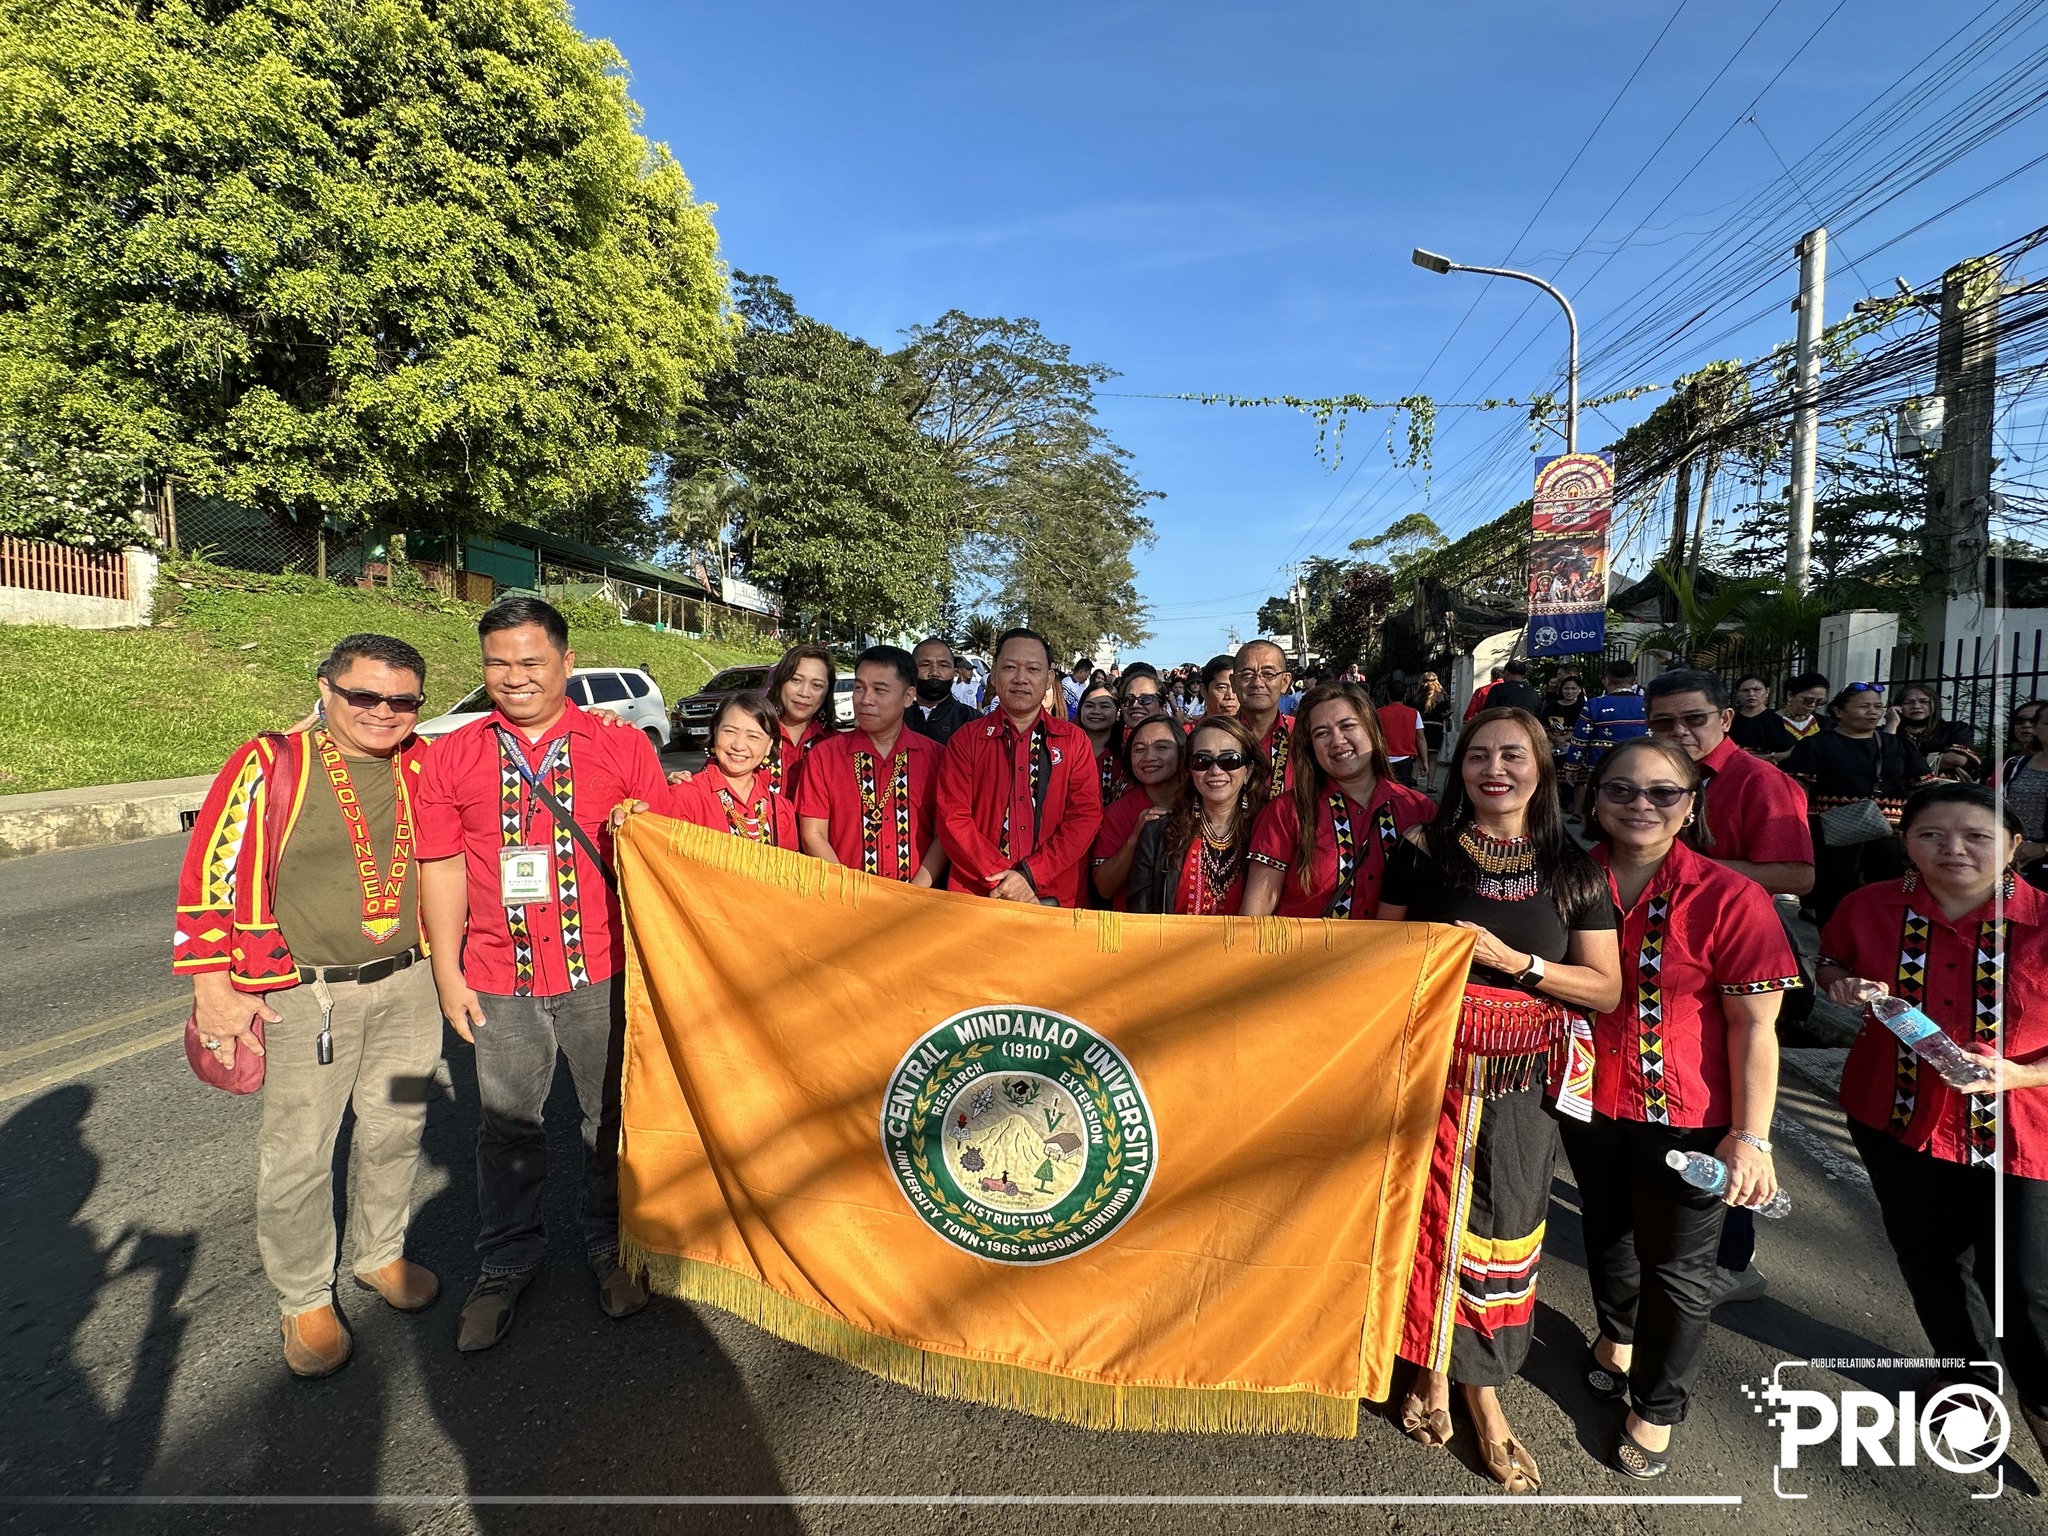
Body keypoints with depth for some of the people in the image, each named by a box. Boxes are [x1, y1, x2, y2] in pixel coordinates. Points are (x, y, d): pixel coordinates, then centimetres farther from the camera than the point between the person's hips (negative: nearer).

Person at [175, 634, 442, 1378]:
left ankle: (381, 1254, 38)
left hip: (407, 983, 4)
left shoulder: (423, 765, 1)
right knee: (298, 1152, 5)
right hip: (305, 995, -4)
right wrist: (215, 989, -9)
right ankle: (304, 1301, 26)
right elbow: (210, 876, -9)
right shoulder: (271, 764, -11)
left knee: (395, 1130, 17)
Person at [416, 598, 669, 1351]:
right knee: (506, 1125, 14)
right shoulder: (451, 757, 4)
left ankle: (610, 1247, 35)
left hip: (603, 971, -1)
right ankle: (506, 1262, 35)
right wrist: (448, 971, 2)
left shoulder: (622, 746, -2)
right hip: (501, 979, 1)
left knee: (612, 1116, 13)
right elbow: (443, 867, 5)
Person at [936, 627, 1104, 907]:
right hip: (977, 896, 0)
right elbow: (953, 818, -5)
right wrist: (1000, 878, -15)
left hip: (1056, 897, 1)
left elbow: (1087, 815, -4)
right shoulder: (965, 740, 2)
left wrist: (1030, 874, -14)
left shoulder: (1074, 740, 3)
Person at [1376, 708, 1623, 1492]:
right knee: (1435, 1212, 5)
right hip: (1435, 1064, 0)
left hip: (1520, 1077, 1)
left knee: (1502, 1224, 7)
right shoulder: (1424, 852, 0)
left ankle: (1480, 1386, 27)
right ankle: (1433, 1369, 28)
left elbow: (1606, 988, -1)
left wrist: (1513, 961, -13)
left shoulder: (1575, 869, 2)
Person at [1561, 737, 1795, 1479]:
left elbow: (1754, 1026, -15)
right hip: (1588, 1100, 4)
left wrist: (1751, 1136, -16)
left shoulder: (1730, 899, -18)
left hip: (1684, 1115, -4)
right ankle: (1616, 1335, 54)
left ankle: (1657, 1406, 37)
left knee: (1677, 1265, 14)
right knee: (1607, 1231, 26)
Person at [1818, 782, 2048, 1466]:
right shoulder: (1868, 908, -10)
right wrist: (1842, 984, -11)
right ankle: (1974, 1378, 48)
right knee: (1929, 1259, 20)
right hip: (1897, 1118, 3)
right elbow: (1831, 959, 10)